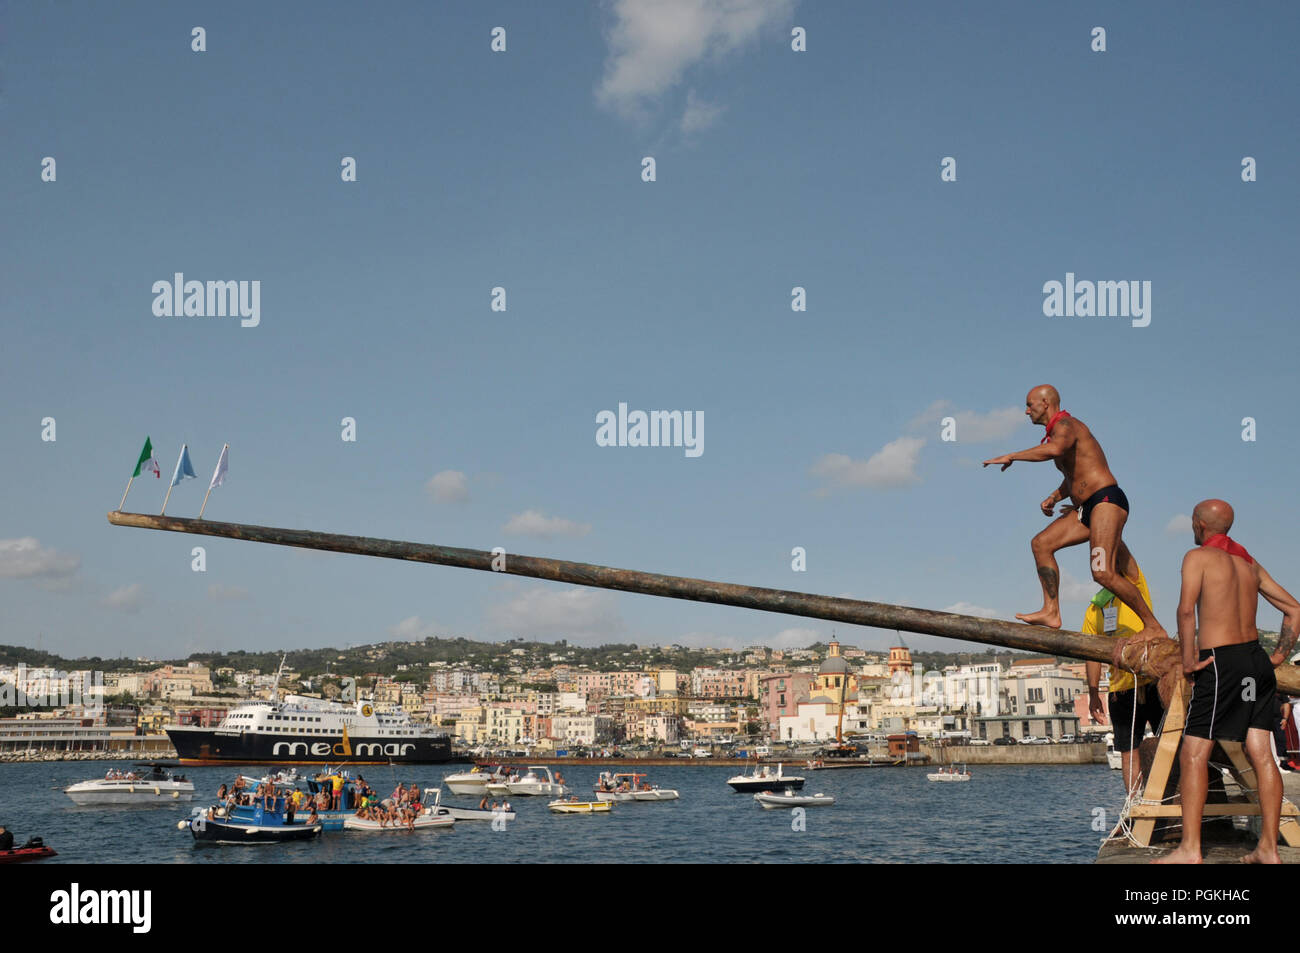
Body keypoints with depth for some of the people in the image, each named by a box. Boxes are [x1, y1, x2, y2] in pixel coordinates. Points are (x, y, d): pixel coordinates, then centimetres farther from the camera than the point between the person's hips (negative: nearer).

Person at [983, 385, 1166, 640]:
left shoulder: (1066, 424, -8)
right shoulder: (1058, 433, 24)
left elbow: (1055, 449, -33)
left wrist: (1011, 456, -25)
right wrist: (1054, 497, 19)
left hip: (1107, 500, -10)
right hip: (1088, 509, 10)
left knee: (1103, 573, -20)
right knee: (1041, 544, 4)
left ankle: (1154, 627, -11)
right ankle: (1051, 612, 0)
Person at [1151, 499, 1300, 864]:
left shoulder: (1198, 556, -3)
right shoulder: (1250, 563, 17)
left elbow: (1187, 608, -19)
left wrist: (1189, 659, -14)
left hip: (1220, 662, -7)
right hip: (1257, 661, 7)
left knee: (1194, 753, -4)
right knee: (1261, 753, 5)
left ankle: (1190, 848, -8)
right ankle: (1268, 848, 7)